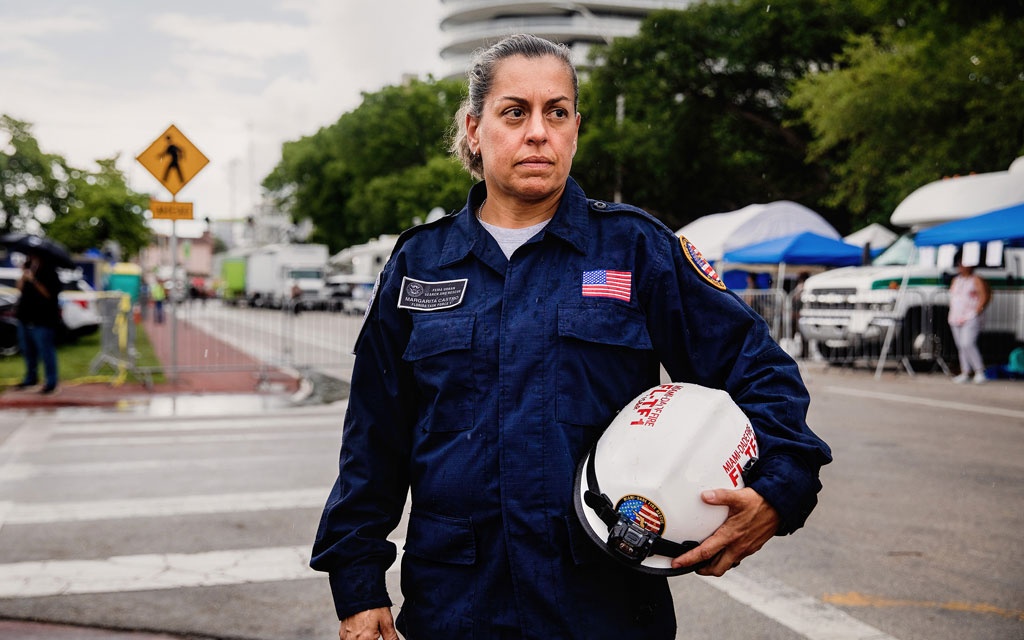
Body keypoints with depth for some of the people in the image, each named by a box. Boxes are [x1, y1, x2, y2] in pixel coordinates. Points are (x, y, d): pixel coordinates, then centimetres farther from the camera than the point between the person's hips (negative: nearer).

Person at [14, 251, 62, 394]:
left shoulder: (50, 273, -12)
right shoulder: (28, 269, 9)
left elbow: (49, 294, -19)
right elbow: (19, 288, 7)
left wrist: (33, 281, -25)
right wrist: (23, 277, -10)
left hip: (43, 321, -8)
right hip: (25, 318, 8)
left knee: (46, 352, -6)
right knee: (28, 351, 19)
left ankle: (51, 382, 0)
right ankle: (30, 378, 33)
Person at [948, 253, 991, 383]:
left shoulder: (977, 280, -3)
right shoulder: (955, 280, 17)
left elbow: (985, 297, -7)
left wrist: (977, 311, -13)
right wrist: (952, 315, 11)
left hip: (970, 318, -7)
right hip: (956, 319, 7)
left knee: (967, 344, -19)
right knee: (960, 347, 6)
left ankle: (979, 370, -9)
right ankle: (965, 373, 11)